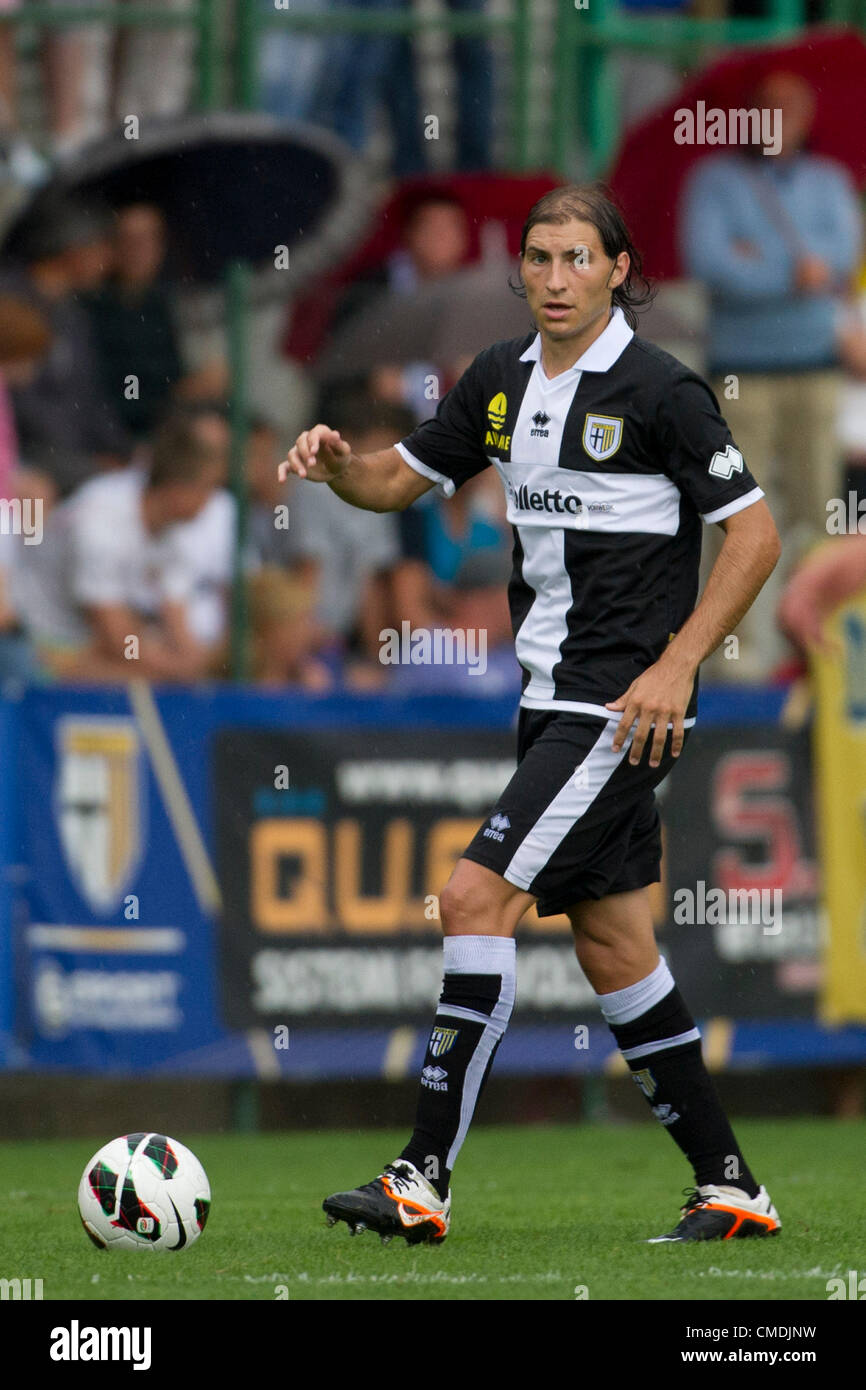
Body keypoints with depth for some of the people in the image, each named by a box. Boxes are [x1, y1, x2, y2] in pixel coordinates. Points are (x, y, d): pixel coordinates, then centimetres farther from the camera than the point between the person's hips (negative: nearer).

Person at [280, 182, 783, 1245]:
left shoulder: (657, 390, -12)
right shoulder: (502, 380, 10)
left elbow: (754, 533, -10)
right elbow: (404, 480, 20)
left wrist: (674, 668, -17)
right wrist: (337, 464, -4)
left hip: (623, 703, -8)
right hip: (552, 700, 8)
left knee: (478, 896, -15)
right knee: (611, 947, 10)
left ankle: (424, 1178, -14)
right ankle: (729, 1187, 17)